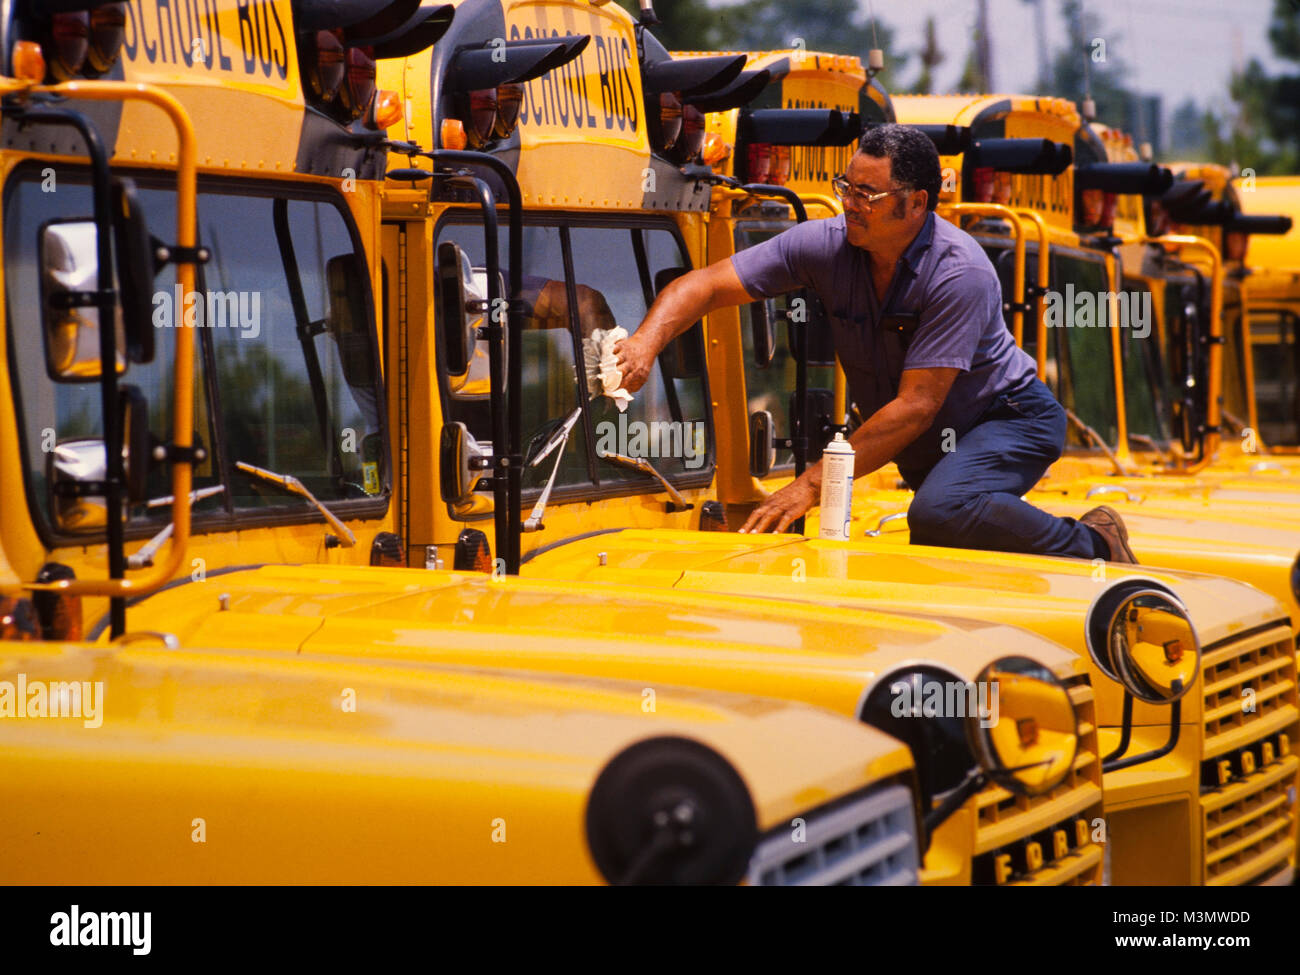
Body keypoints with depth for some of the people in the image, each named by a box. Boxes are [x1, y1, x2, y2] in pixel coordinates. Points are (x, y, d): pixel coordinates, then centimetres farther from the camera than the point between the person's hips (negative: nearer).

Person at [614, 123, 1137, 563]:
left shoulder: (960, 274, -28)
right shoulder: (824, 245, -12)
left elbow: (915, 407, -30)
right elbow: (705, 284, -13)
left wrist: (814, 483, -32)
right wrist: (647, 341, -33)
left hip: (1009, 420, -7)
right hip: (928, 449, 7)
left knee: (940, 509, -36)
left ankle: (1089, 547, -12)